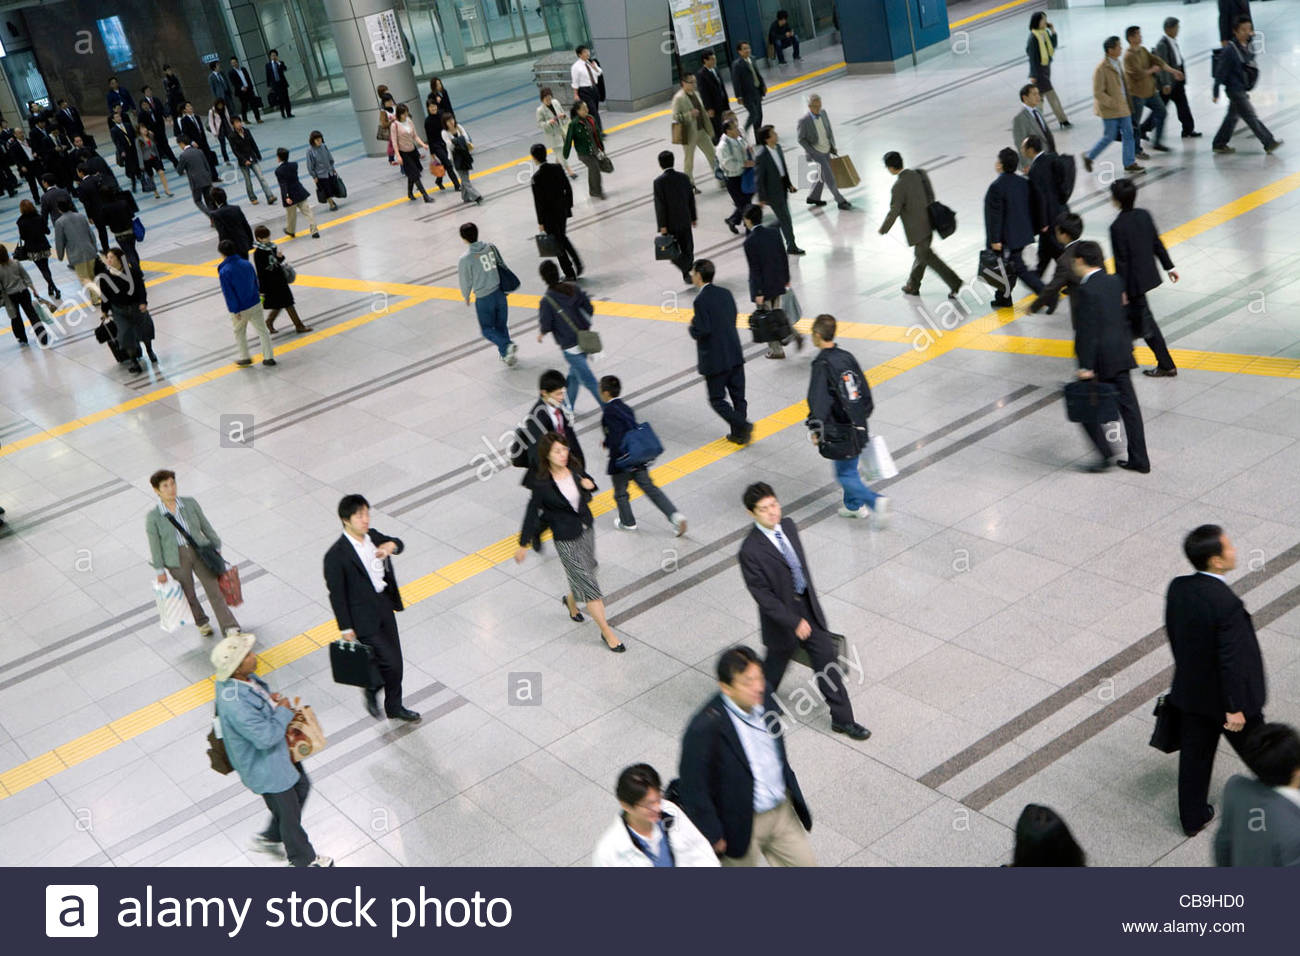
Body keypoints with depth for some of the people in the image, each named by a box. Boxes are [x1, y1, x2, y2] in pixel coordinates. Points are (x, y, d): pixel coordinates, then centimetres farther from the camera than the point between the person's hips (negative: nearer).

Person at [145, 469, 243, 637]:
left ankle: (230, 629, -5)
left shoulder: (190, 504, -2)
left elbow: (206, 527, 8)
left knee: (213, 589, -4)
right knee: (189, 594, 14)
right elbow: (154, 545, -3)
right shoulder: (152, 516, -8)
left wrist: (216, 548, 13)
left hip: (199, 550, 1)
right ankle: (201, 623, 39)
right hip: (177, 558, -1)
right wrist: (160, 571, -1)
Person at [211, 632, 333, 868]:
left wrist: (270, 699, -5)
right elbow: (265, 737, -34)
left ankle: (270, 838, 50)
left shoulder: (243, 678, -11)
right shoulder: (235, 704, -39)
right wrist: (284, 711, -22)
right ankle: (304, 859, 40)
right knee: (289, 812, 14)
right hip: (264, 767, -9)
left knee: (300, 788, 29)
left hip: (279, 751, 9)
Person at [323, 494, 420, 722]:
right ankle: (372, 689, 26)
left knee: (395, 661, 16)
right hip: (363, 616, -7)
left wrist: (391, 545, -11)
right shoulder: (336, 555, -21)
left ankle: (394, 707, 35)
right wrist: (346, 628, -11)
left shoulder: (372, 536, -2)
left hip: (385, 606, 7)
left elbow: (398, 543, 15)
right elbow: (336, 594, -15)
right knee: (389, 661, -5)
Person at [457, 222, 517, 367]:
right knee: (501, 325, 20)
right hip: (499, 293, 5)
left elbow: (466, 282, -8)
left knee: (487, 329, 13)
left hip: (484, 299, -5)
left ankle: (507, 346, -9)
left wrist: (466, 297, 12)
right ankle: (506, 355, 28)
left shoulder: (465, 259, -18)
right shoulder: (490, 247, -4)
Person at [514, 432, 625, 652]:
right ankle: (606, 632, 13)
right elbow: (532, 514, -14)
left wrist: (589, 483, -12)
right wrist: (523, 545, -6)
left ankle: (570, 601, 55)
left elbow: (586, 479, 14)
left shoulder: (575, 468, -9)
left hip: (586, 529, 6)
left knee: (588, 571, 23)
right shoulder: (542, 483, -24)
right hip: (565, 539, -6)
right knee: (589, 585, 0)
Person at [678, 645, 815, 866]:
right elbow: (693, 788, -22)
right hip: (740, 824, -6)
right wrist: (713, 836, -15)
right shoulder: (705, 729, -32)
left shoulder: (763, 696, -12)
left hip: (783, 811, 6)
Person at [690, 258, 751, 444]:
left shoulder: (701, 300, -18)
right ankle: (738, 434, 21)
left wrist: (692, 326, 0)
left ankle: (742, 426, -8)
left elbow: (702, 331, -22)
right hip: (735, 354, 7)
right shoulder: (726, 293, 5)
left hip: (715, 359, -7)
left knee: (717, 399, 5)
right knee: (738, 396, 13)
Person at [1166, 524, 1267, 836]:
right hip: (1225, 696, -6)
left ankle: (1193, 817, 33)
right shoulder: (1226, 604, -32)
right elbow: (1232, 660, -27)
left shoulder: (1177, 588, -11)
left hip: (1190, 691, 6)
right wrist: (1235, 708, -18)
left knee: (1194, 755, 20)